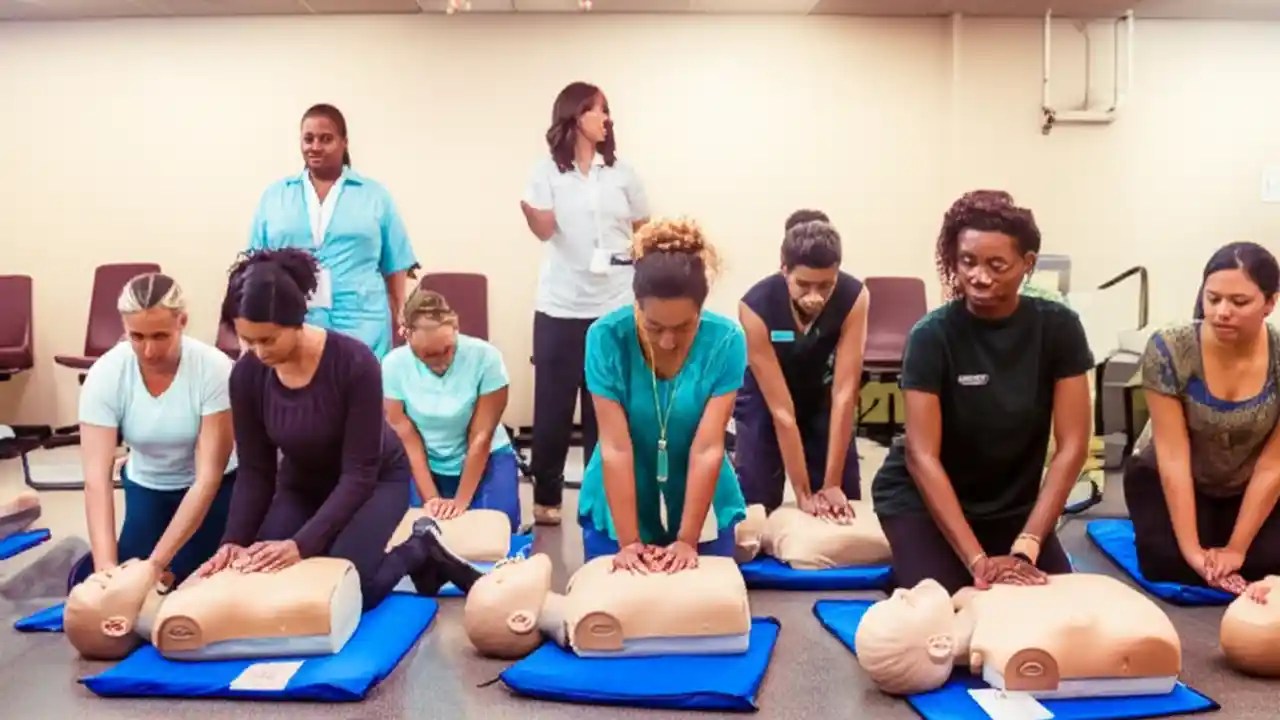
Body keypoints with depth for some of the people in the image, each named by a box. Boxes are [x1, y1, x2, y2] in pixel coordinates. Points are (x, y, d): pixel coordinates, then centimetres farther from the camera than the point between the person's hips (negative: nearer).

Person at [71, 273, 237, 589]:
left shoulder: (213, 368, -29)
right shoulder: (105, 374, -22)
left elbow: (208, 477, -27)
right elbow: (96, 478, -25)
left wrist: (157, 561, -33)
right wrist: (105, 564, -37)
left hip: (213, 488, -2)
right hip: (146, 487, 3)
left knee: (185, 578, -17)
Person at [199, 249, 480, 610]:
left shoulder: (355, 363, -32)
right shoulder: (247, 375, -19)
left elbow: (359, 475, -29)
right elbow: (254, 471, -10)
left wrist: (302, 545, -38)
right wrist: (235, 539, -26)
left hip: (375, 479, -5)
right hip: (301, 483, 5)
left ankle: (421, 550, 7)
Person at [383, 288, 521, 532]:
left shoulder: (485, 357, -23)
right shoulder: (394, 365, -17)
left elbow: (481, 437, -17)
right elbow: (406, 439, -12)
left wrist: (461, 500, -17)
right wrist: (431, 498, -17)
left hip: (486, 458, -1)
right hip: (424, 465, 2)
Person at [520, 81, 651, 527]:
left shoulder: (622, 173, 7)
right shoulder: (548, 171, 2)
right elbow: (544, 230, -11)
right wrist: (530, 210, -31)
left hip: (615, 305, 2)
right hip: (561, 306, -1)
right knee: (553, 404, 1)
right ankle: (546, 497, 13)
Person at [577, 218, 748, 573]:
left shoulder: (726, 340, -19)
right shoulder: (606, 336, -20)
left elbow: (707, 448, -20)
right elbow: (615, 446, -21)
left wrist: (687, 540, -20)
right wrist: (629, 541, -21)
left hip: (701, 507, 1)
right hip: (616, 506, 0)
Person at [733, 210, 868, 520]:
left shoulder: (854, 297, -31)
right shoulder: (756, 306, -35)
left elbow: (844, 393, -30)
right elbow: (782, 410, -33)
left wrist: (832, 484, -30)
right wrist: (803, 493, -30)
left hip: (822, 394, 2)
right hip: (764, 400, -2)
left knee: (844, 504, 2)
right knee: (757, 503, -6)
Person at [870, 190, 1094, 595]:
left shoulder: (1058, 327, -12)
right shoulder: (932, 335, -19)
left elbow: (1071, 447, -12)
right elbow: (922, 455, -22)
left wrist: (1025, 548, -21)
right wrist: (977, 561, -29)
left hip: (1014, 503, 3)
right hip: (924, 500, -3)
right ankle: (908, 565, 11)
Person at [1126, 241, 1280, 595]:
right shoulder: (1168, 350, -25)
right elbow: (1173, 457, -23)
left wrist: (1236, 549, -17)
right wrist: (1191, 549, -25)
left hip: (1250, 491, 2)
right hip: (1169, 483, -2)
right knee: (1169, 561, -23)